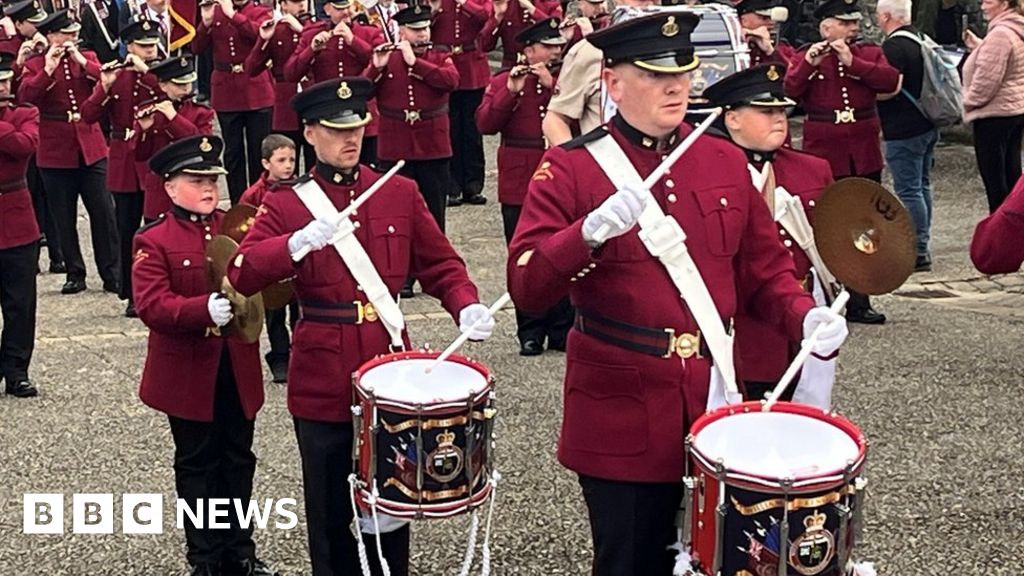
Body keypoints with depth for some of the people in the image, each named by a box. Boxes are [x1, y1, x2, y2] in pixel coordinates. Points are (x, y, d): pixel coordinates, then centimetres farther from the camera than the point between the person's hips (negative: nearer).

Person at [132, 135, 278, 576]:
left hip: (237, 369, 4)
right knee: (197, 465, 9)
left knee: (238, 460, 13)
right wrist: (204, 309, -32)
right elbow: (150, 306, -18)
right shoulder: (154, 241, -8)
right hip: (188, 373, -4)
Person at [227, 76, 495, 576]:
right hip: (322, 379, -1)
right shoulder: (285, 204, -1)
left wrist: (467, 307, -12)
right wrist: (301, 241, -30)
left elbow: (441, 265, 8)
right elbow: (242, 276, -13)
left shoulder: (401, 193, 4)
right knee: (329, 508, 11)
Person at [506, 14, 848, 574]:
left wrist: (805, 316, -6)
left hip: (714, 404, 4)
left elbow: (765, 268, 13)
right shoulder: (570, 167, -6)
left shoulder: (726, 161, 8)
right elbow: (527, 287, -14)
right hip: (622, 413, -4)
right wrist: (591, 231, -30)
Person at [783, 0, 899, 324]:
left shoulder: (870, 54, 8)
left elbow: (891, 81, -10)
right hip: (823, 158, -3)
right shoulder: (805, 57, 2)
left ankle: (858, 303, 16)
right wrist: (809, 64, -26)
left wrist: (852, 62, -18)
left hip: (864, 158, 3)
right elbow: (788, 91, -13)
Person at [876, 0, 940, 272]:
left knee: (908, 190, -6)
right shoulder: (922, 40, 13)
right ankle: (921, 245, 22)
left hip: (904, 130, -10)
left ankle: (917, 253, -4)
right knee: (921, 186, 15)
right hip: (927, 125, 10)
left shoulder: (893, 47, -17)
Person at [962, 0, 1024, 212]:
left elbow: (987, 79, -23)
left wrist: (967, 102, -9)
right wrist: (975, 44, 13)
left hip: (994, 114, -10)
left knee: (993, 178, -2)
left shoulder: (1000, 34, -21)